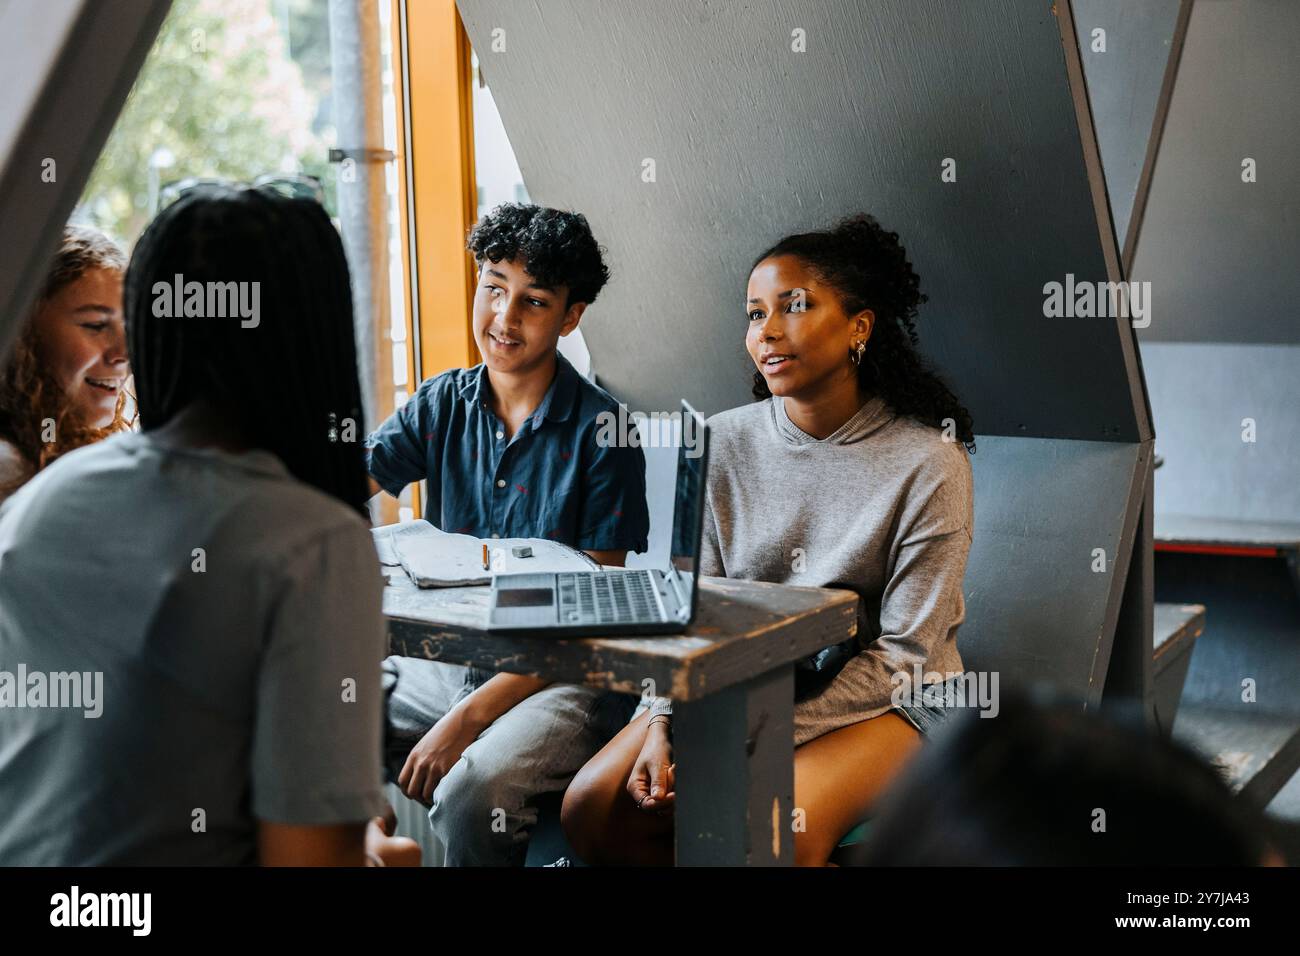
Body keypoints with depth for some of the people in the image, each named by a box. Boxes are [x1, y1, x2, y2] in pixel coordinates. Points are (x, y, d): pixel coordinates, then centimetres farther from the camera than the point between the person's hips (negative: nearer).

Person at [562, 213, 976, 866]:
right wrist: (665, 727, -18)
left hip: (885, 701, -4)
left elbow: (902, 656, -14)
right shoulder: (724, 444, 0)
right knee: (592, 810, -15)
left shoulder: (929, 463, -13)